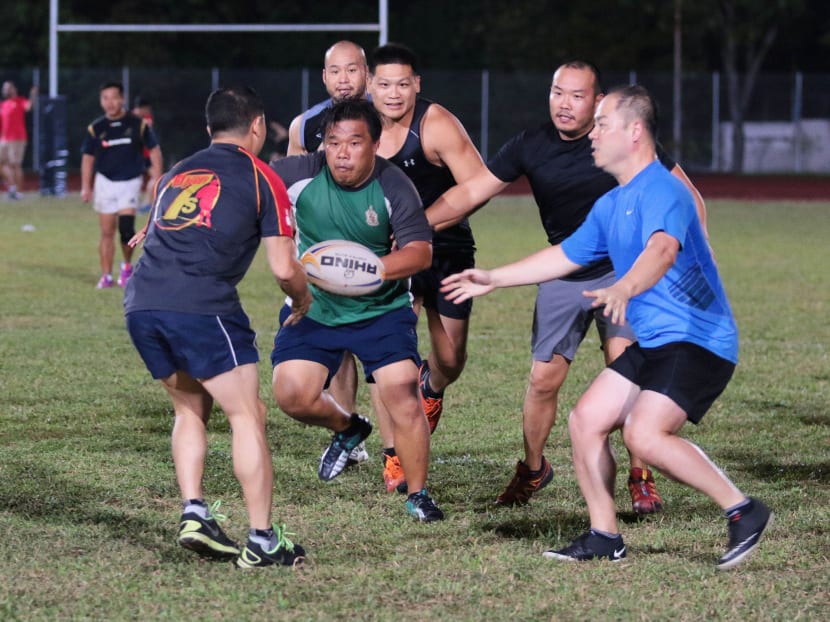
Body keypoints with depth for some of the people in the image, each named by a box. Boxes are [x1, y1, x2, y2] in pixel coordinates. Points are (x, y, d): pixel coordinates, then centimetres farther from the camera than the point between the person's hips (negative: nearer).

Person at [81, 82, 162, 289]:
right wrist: (86, 187, 2)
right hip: (105, 181, 2)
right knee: (107, 232, 2)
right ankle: (106, 276, 9)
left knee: (126, 227, -15)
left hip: (130, 181, -2)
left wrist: (155, 178, -3)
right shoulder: (95, 129, 0)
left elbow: (154, 149, 3)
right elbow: (88, 157, 7)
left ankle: (127, 266, 9)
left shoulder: (138, 124, -5)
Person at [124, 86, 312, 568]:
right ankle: (262, 541, 0)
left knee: (191, 408, 23)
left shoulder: (175, 174, 25)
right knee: (248, 416, 2)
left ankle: (194, 513, 10)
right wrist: (303, 300, 24)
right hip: (201, 305, -6)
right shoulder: (261, 179, 8)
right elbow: (284, 268, 5)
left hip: (141, 302, 6)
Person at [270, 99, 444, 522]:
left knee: (401, 389, -15)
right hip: (313, 309, 2)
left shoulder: (393, 186, -15)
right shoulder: (300, 174, -13)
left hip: (382, 309, -2)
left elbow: (420, 251, -19)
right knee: (292, 394, -11)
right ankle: (348, 429, 25)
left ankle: (418, 495, 4)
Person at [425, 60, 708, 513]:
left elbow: (685, 194, -4)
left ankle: (640, 477, -5)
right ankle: (533, 469, 25)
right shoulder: (531, 146, -5)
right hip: (562, 277, 3)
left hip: (621, 269, -3)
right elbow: (471, 192, -3)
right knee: (543, 379, 1)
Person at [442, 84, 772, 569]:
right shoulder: (611, 204, 15)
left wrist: (623, 289, -56)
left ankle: (744, 512, -15)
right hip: (653, 343, 10)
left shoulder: (662, 191, -17)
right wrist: (495, 279, 31)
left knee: (644, 433, -24)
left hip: (698, 341, -10)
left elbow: (662, 249, -38)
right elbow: (566, 256, 29)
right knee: (586, 421, 4)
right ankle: (605, 538, 14)